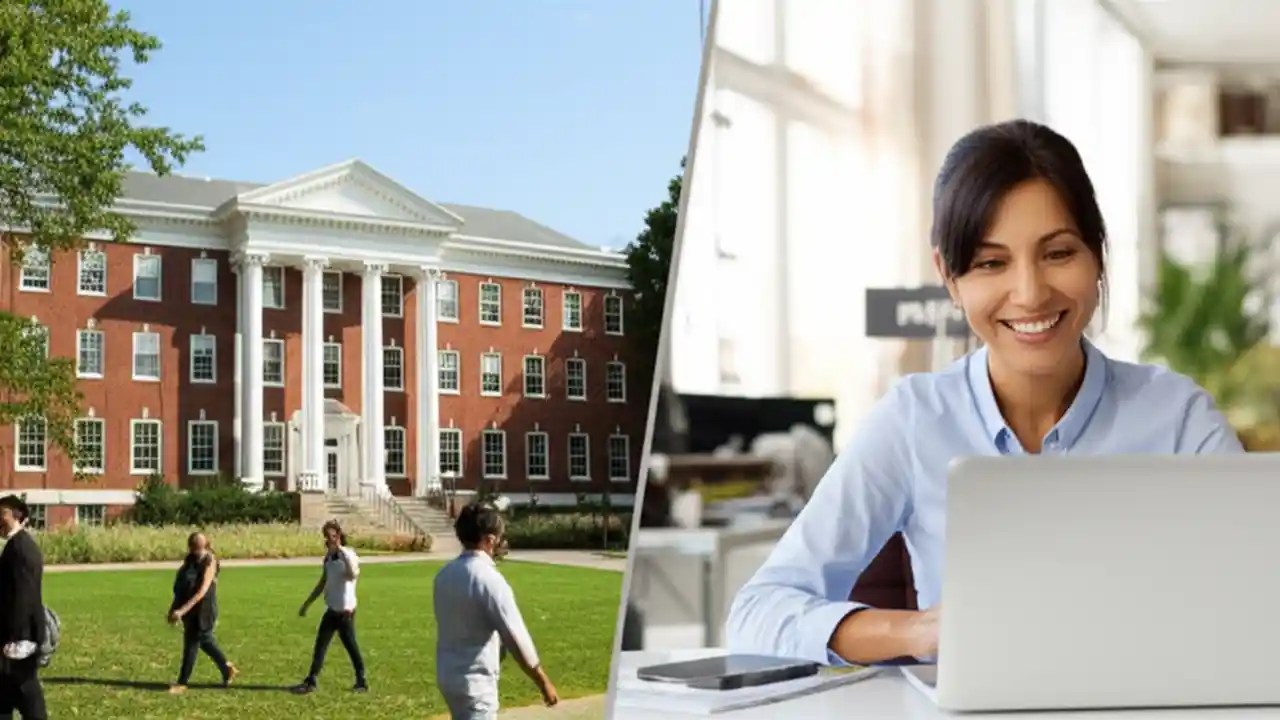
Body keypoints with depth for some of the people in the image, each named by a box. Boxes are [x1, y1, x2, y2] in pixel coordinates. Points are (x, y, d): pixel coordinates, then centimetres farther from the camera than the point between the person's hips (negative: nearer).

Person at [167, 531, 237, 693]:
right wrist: (173, 608, 8)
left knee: (191, 644, -1)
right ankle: (227, 669, 33)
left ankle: (182, 682, 9)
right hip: (190, 610, 8)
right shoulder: (190, 560, 3)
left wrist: (182, 610, -31)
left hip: (202, 611, -8)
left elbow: (202, 591, -26)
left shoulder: (209, 563, -19)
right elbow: (180, 587, 11)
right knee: (204, 640, 18)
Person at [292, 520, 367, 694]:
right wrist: (306, 604, 20)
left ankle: (362, 681, 11)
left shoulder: (348, 555, -13)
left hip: (345, 610, -7)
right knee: (320, 645, 5)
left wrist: (340, 550, -33)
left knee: (350, 645, -1)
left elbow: (352, 574, -34)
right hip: (331, 610, 7)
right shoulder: (329, 558, 10)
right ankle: (311, 681, 8)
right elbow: (322, 584, 19)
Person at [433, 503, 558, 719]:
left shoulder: (445, 574, 4)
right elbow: (516, 638, -19)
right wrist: (544, 682, -11)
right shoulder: (489, 579, -21)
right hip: (475, 682, -9)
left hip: (449, 675, 9)